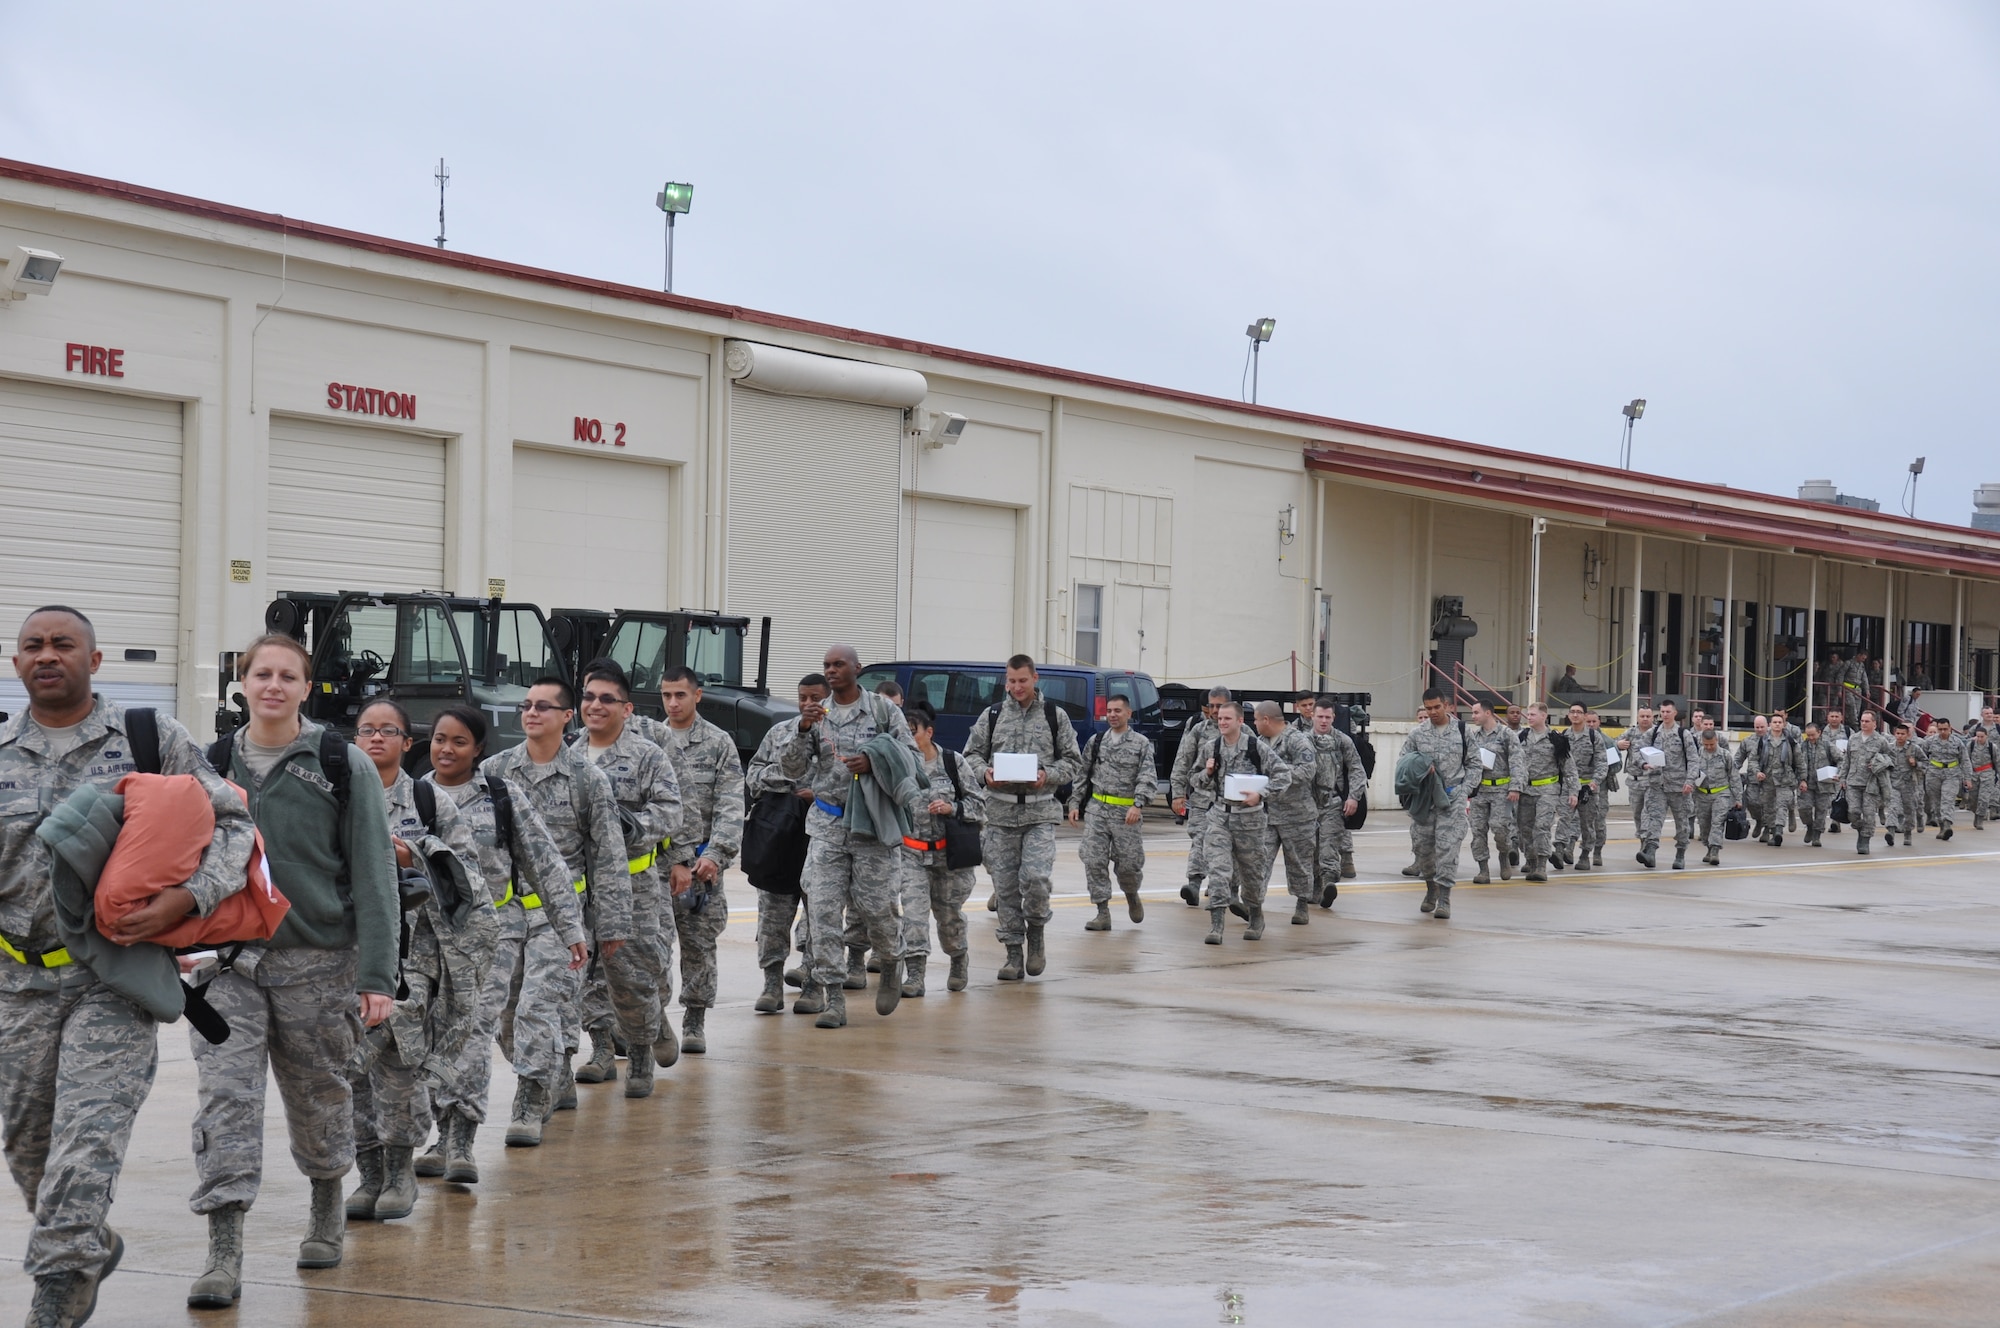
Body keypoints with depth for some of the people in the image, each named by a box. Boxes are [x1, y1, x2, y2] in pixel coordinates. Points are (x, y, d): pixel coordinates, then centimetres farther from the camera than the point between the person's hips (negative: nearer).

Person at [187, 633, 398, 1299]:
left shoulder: (342, 766, -2)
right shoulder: (213, 763, 8)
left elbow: (374, 876, -5)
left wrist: (376, 976, -11)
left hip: (317, 961, -2)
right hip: (227, 957, 2)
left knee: (319, 1094, 12)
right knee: (224, 1095, -10)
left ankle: (327, 1208, 37)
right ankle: (224, 1254, -12)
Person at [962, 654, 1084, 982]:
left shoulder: (1055, 716, 7)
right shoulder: (992, 716, 10)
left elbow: (1073, 762, 8)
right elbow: (971, 754, 13)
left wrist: (1048, 775, -11)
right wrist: (984, 772, -9)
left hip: (1040, 811, -2)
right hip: (1000, 811, 2)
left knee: (1036, 877, -17)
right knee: (1005, 885, 3)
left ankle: (1035, 931, 10)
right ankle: (1014, 951, 12)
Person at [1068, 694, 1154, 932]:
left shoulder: (1141, 743, 2)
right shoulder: (1096, 742, 12)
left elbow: (1146, 778, -6)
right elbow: (1082, 776, 16)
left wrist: (1138, 805, -19)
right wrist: (1075, 803, 8)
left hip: (1126, 812, -3)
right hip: (1096, 809, 3)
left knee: (1128, 862, 1)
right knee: (1094, 861, -6)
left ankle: (1132, 895, 33)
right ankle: (1103, 913, -1)